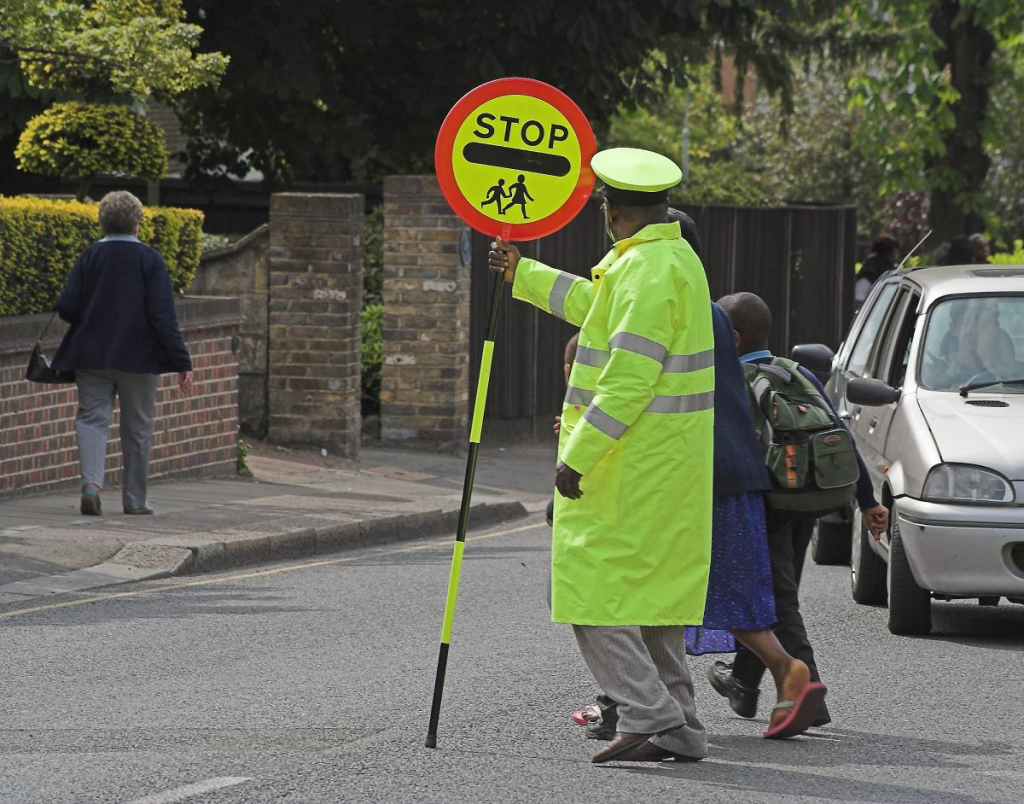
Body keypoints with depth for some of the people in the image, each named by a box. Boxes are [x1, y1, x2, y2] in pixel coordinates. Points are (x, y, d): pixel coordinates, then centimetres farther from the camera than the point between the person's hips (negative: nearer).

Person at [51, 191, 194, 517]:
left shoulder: (89, 257, -1)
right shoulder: (149, 260, -7)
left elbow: (66, 307, -4)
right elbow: (163, 315, -12)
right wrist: (182, 362, -9)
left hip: (91, 355, 1)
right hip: (138, 356, -1)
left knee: (92, 418, 4)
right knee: (137, 428, 10)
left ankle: (92, 481, -21)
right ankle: (134, 499, 15)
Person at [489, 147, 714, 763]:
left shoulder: (647, 270, -17)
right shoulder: (676, 258, 16)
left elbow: (629, 378, -25)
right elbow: (601, 310, 34)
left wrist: (580, 454, -24)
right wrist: (523, 274, 42)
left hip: (633, 462, -10)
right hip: (668, 462, 10)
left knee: (594, 591, -7)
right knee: (650, 595, 13)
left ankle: (650, 714, -13)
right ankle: (680, 730, 14)